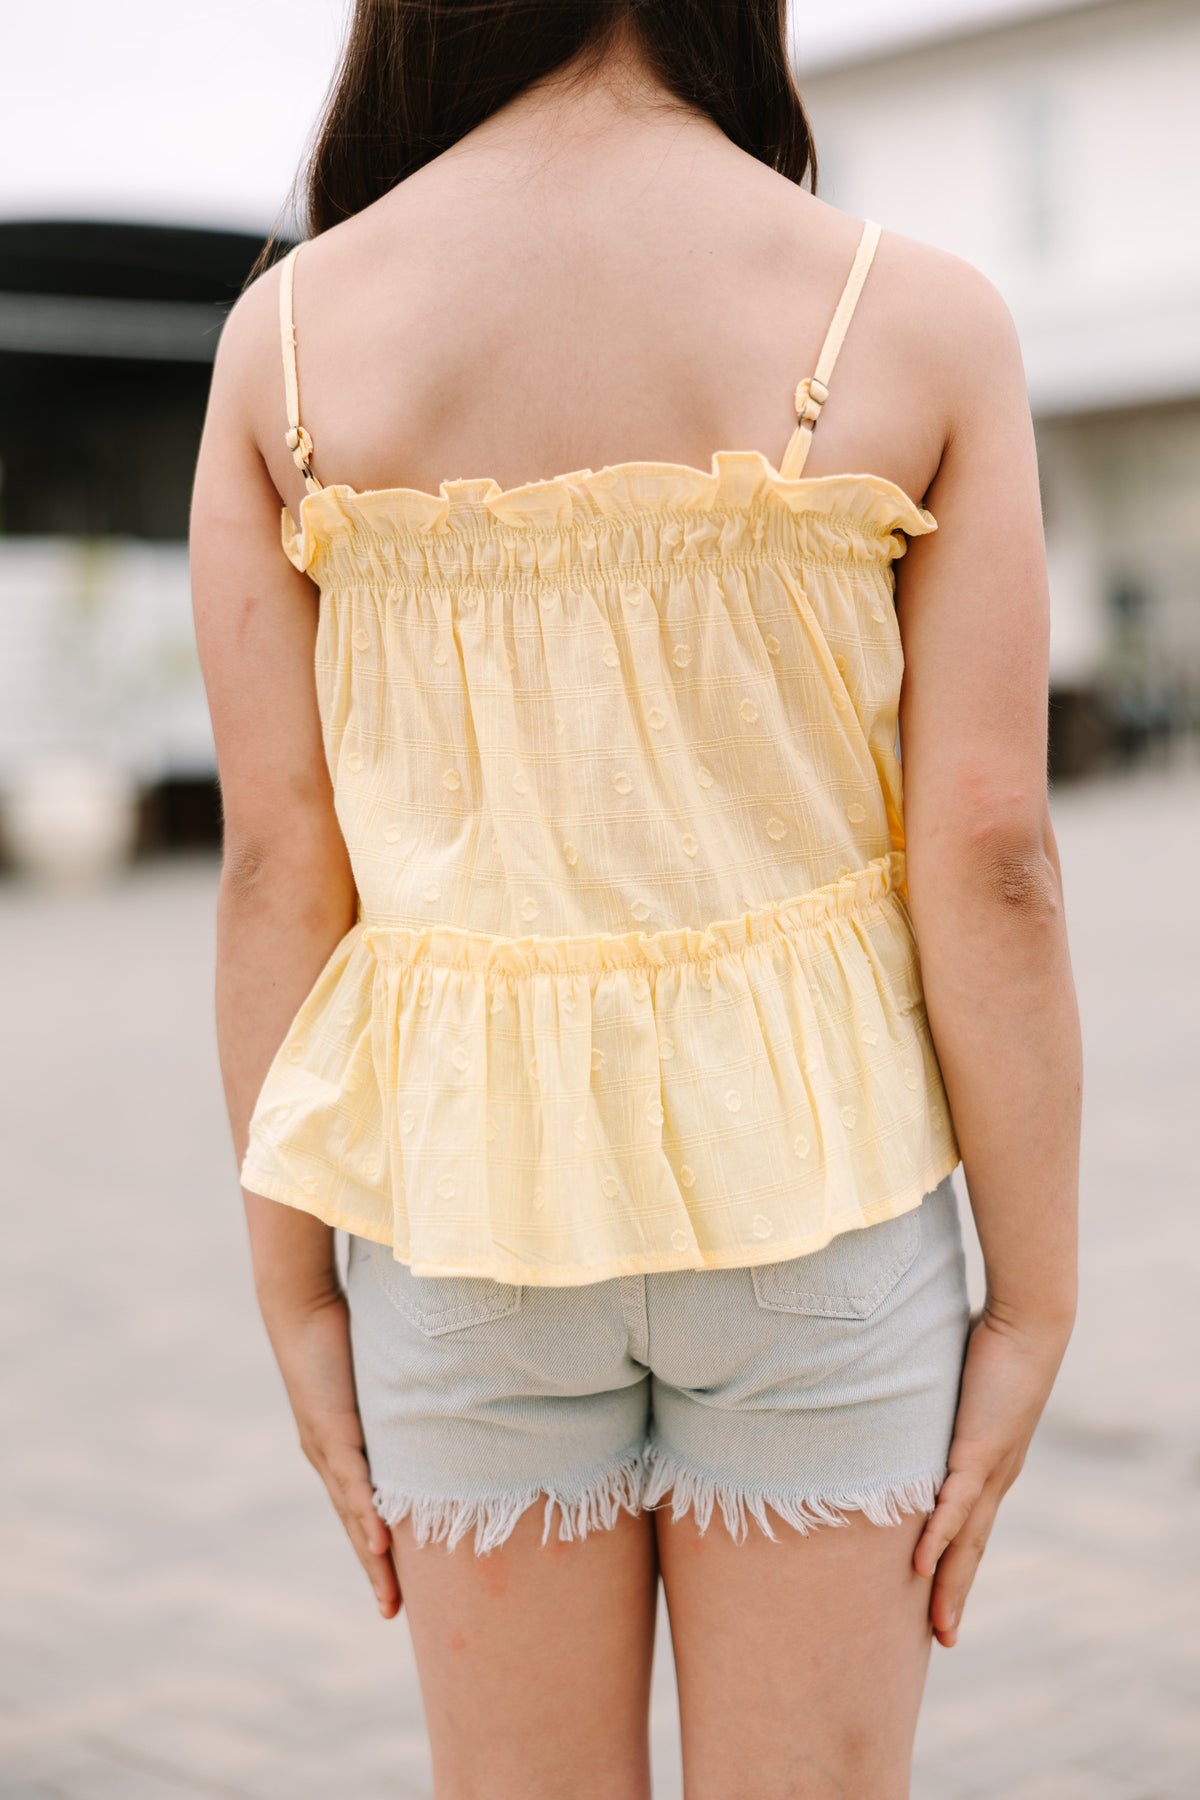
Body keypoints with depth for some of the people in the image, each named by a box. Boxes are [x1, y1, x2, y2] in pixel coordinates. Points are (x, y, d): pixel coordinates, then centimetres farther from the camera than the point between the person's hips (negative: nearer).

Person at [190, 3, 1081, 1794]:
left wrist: (298, 1296, 4)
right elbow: (990, 857, -10)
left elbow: (276, 856, -4)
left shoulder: (291, 329, -4)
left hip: (469, 1178, 2)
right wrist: (1034, 1307, -1)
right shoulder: (915, 318, -8)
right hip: (809, 1176, -1)